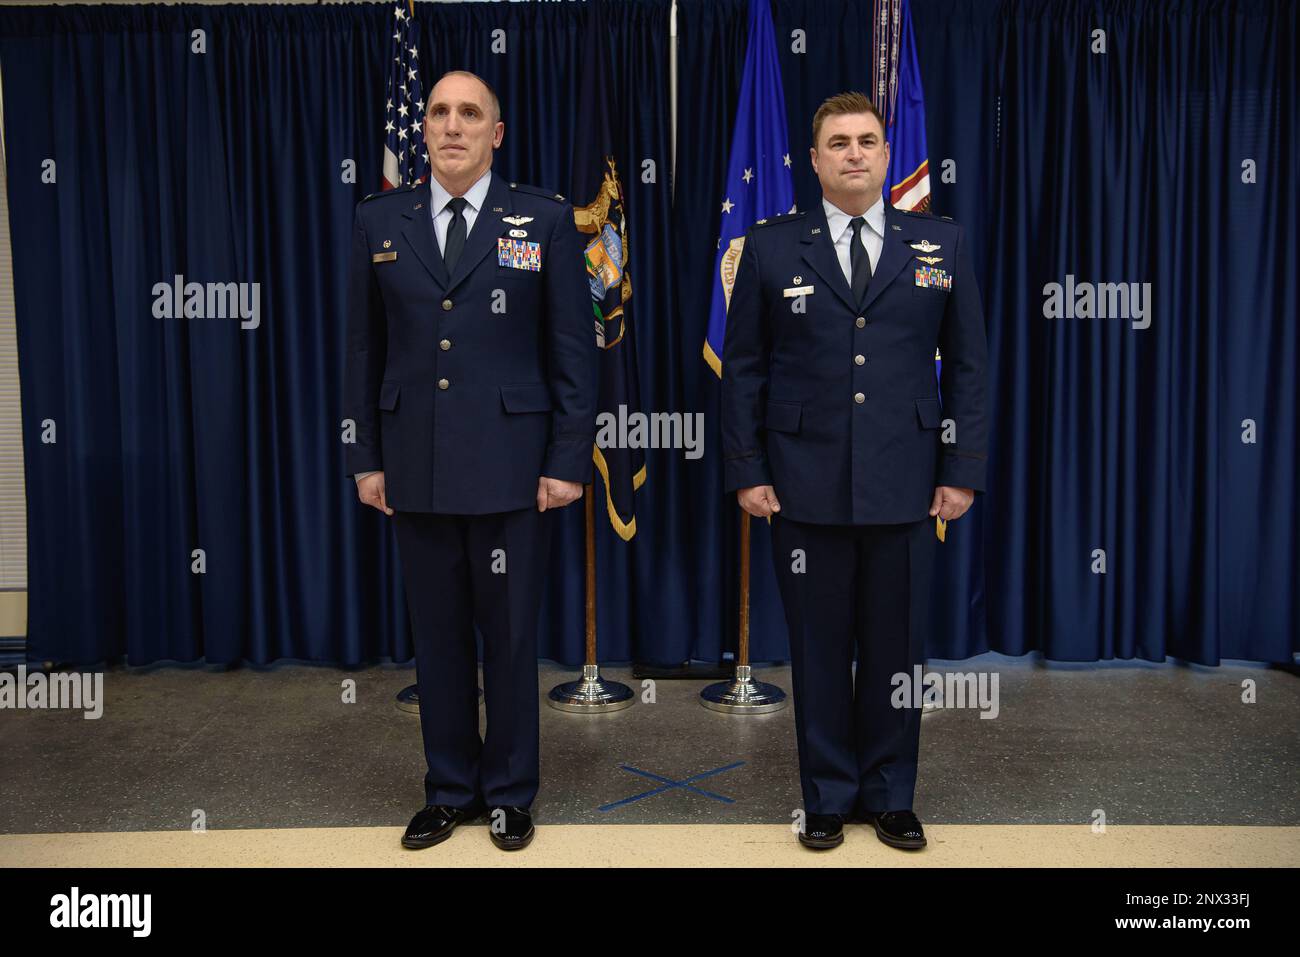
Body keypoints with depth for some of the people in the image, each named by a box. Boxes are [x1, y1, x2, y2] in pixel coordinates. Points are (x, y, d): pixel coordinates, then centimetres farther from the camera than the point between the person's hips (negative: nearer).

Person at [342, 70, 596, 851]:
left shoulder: (546, 220, 0)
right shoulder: (379, 221, 8)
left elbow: (574, 351, -2)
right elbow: (365, 349, 9)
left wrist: (569, 462, -7)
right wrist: (366, 458, 5)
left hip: (511, 466, -2)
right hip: (415, 469, 3)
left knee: (511, 635, 7)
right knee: (437, 636, 11)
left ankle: (509, 792, 25)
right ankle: (450, 789, 28)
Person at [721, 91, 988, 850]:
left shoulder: (943, 245, 7)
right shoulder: (771, 247, 4)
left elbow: (966, 366, 6)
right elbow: (743, 368, 4)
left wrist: (963, 471, 0)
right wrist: (747, 472, -2)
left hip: (907, 488, 1)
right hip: (807, 488, 0)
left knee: (897, 648, 10)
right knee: (819, 648, 8)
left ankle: (890, 796, 28)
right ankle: (828, 796, 26)